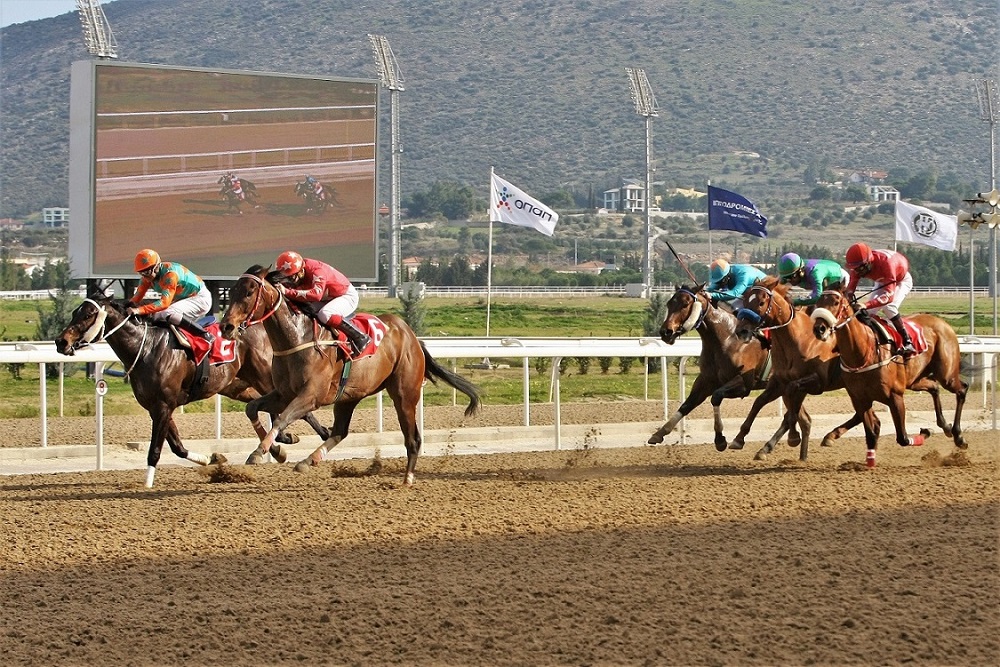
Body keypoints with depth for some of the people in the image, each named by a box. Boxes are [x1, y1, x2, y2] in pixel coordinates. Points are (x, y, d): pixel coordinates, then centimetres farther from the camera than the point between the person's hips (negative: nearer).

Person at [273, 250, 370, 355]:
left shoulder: (317, 270, -33)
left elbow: (316, 294, -48)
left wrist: (288, 292, -52)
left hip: (347, 296, -9)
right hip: (328, 299, 9)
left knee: (324, 315, -34)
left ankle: (361, 337, -24)